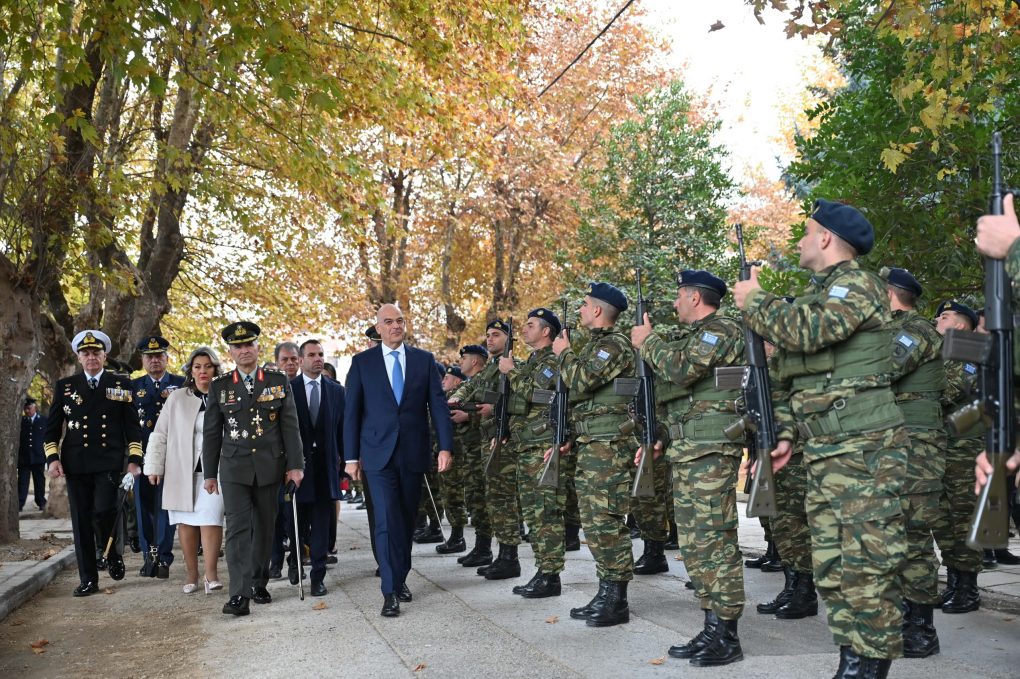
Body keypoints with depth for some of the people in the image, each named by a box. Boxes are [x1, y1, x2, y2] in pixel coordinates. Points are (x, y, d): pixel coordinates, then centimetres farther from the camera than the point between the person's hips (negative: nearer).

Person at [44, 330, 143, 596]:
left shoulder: (121, 384, 6)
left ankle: (113, 554, 12)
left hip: (109, 461, -2)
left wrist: (134, 458, -3)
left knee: (104, 509, -17)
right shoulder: (65, 386, 10)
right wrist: (52, 457, -1)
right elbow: (53, 427, 11)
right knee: (81, 521, 4)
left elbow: (132, 425, 5)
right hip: (76, 463, 2)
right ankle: (88, 579, 13)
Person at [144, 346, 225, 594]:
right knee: (187, 520, 7)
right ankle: (191, 573, 17)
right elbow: (159, 435, 8)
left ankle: (211, 573, -8)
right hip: (182, 469, 2)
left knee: (210, 518, -12)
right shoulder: (176, 398, 5)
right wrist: (153, 467, 3)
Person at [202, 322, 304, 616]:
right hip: (234, 468, -1)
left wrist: (295, 465, -4)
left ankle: (259, 584, 23)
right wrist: (209, 473, 5)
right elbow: (211, 433, 7)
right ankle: (239, 594, -12)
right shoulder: (219, 387, 4)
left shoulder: (279, 382, 4)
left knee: (264, 527, 9)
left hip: (269, 467, 1)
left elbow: (290, 426, 2)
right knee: (238, 527, -9)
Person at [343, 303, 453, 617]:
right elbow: (351, 411, 3)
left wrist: (445, 446, -6)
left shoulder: (424, 359, 6)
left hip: (414, 453, 2)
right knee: (387, 521, -9)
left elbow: (438, 404, 3)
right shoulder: (362, 362, 3)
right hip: (378, 453, -2)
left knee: (407, 520, 11)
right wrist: (351, 456, -1)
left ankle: (400, 578, 27)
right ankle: (390, 592, -5)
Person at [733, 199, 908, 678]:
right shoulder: (816, 294, 22)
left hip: (864, 449, -9)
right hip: (823, 455, 10)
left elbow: (806, 331, -23)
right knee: (831, 566, 9)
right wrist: (787, 435, 15)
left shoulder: (857, 284, -6)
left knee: (868, 562, -6)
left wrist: (755, 301, -7)